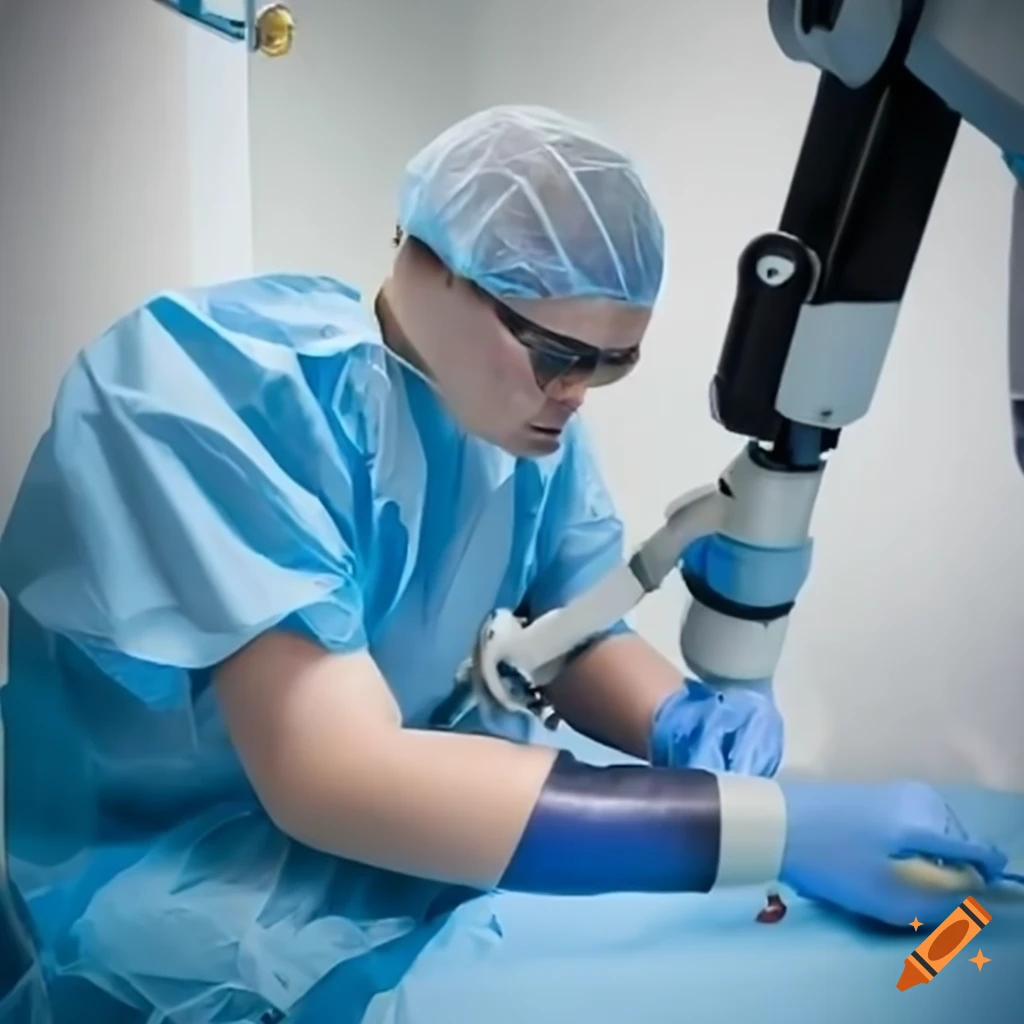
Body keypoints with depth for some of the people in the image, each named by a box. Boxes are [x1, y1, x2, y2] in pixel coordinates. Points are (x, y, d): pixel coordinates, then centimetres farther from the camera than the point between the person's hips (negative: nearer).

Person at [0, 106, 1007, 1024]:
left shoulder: (528, 401, -5)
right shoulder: (216, 382, -26)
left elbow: (577, 632, 4)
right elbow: (329, 775, -34)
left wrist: (682, 717, -20)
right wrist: (774, 824, -37)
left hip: (395, 809, 6)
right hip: (172, 860, -6)